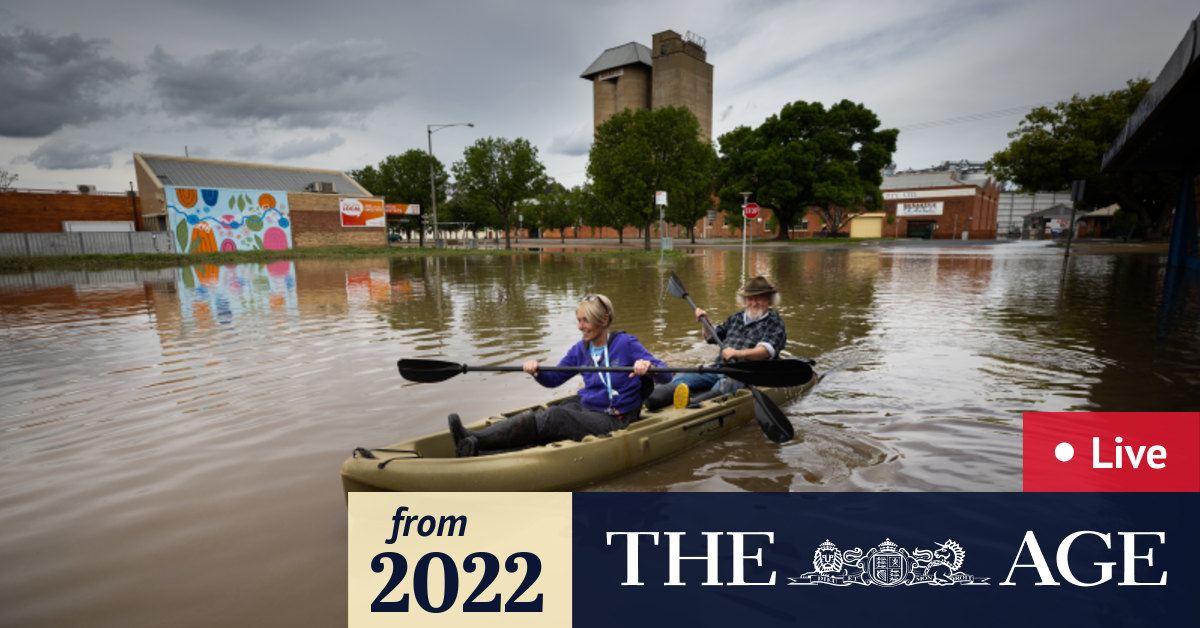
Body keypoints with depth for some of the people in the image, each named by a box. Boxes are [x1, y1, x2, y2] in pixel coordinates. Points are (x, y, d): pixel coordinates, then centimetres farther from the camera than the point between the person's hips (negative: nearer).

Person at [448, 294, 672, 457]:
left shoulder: (626, 344, -9)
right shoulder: (580, 350, 7)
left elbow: (666, 376, -12)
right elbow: (553, 379, 13)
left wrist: (648, 365, -35)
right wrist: (537, 371, -10)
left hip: (614, 420, -6)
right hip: (583, 406, 6)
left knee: (554, 417, -28)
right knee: (540, 415, -22)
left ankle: (475, 441, -36)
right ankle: (472, 442, -40)